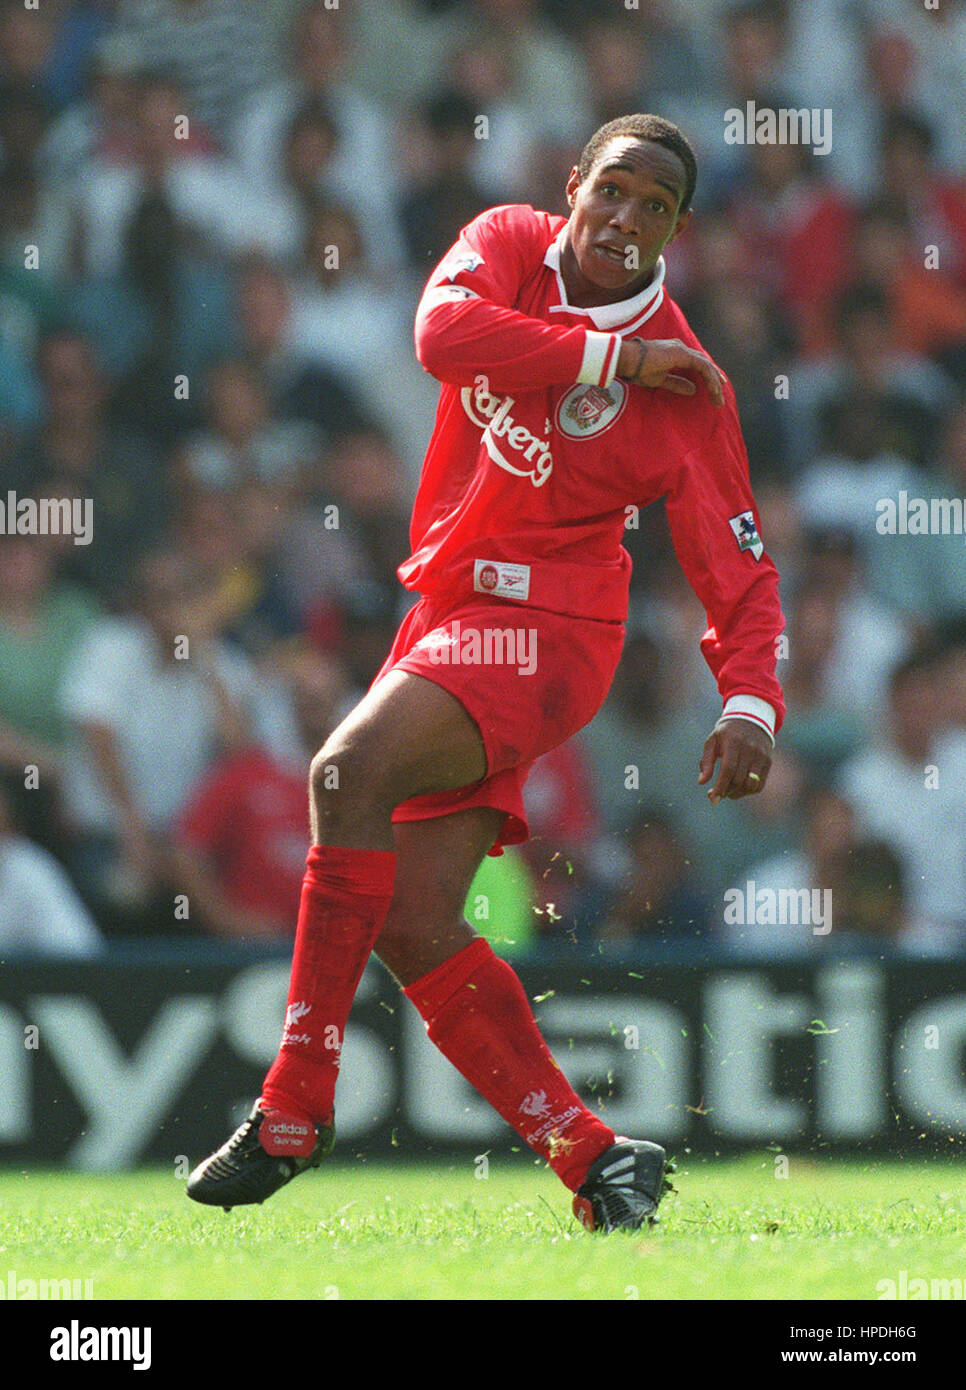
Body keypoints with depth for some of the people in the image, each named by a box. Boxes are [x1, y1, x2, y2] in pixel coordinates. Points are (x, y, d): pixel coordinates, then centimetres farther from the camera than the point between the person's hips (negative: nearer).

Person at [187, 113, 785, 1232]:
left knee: (352, 770, -29)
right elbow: (441, 330, -19)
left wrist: (751, 707, -23)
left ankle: (297, 1105, -25)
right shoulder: (510, 244, 3)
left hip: (541, 633, -6)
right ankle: (591, 1156, 3)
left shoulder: (686, 392, -9)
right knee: (411, 928, -4)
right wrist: (608, 355, -20)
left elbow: (740, 580, -7)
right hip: (446, 616, 6)